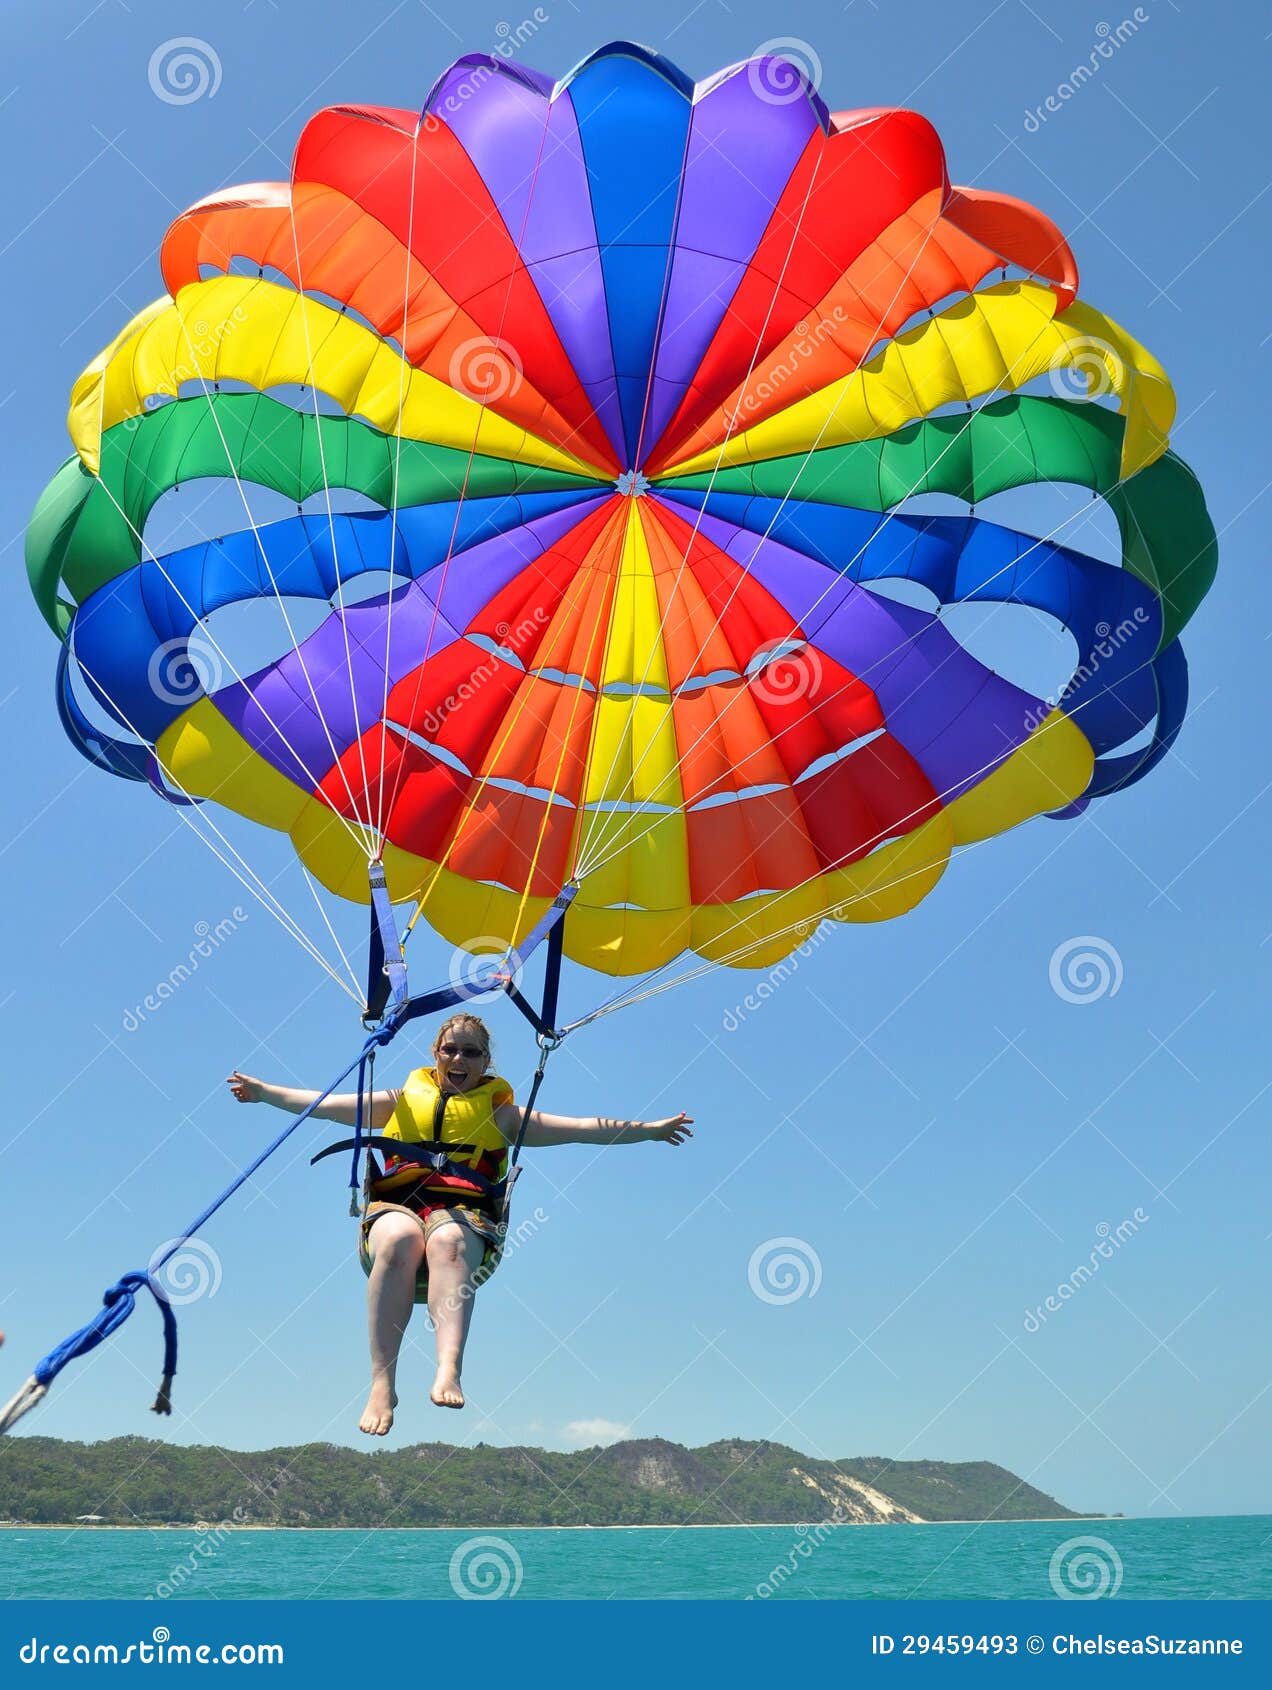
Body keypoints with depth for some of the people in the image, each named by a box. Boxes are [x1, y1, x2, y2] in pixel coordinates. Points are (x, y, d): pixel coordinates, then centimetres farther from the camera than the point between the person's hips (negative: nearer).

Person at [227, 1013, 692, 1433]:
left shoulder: (499, 1112, 24)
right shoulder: (404, 1099, 28)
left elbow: (577, 1128, 15)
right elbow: (327, 1105, 22)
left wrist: (647, 1130, 7)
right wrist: (264, 1092, 12)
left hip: (465, 1215, -1)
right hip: (394, 1207, 1)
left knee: (448, 1242, -37)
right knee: (399, 1239, -35)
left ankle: (448, 1373, -57)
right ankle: (382, 1384, -41)